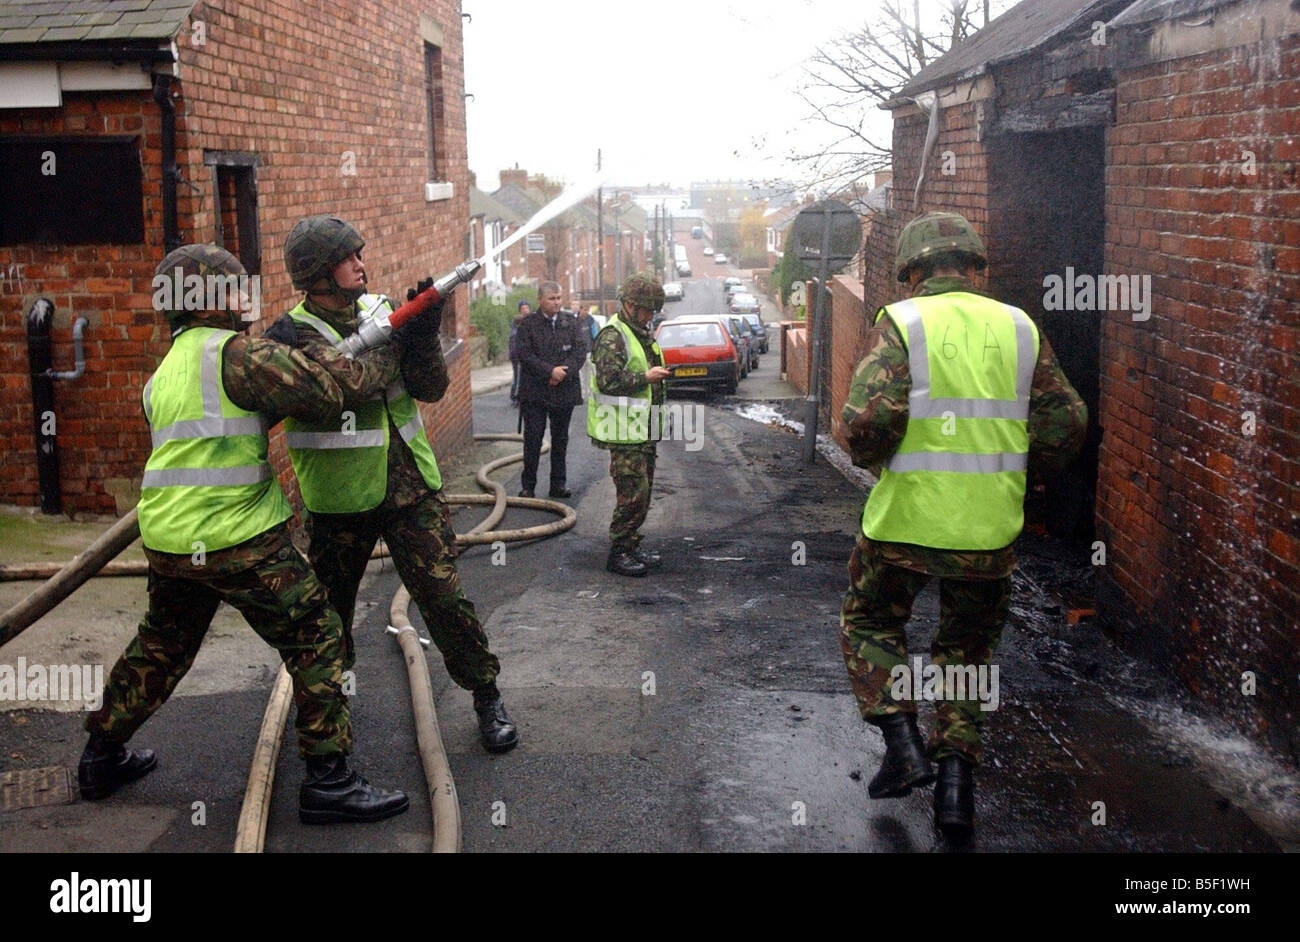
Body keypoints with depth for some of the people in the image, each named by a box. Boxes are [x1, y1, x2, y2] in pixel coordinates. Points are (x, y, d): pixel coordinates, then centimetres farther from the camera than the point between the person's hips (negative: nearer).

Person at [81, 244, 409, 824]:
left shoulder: (163, 374, 17)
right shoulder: (235, 352, -10)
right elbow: (323, 398, -16)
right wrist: (291, 356, 1)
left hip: (167, 538, 8)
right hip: (237, 539, -8)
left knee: (159, 648, 26)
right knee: (314, 639, 0)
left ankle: (102, 759, 38)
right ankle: (328, 780, 0)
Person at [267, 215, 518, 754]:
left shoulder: (382, 311, 3)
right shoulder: (294, 334, -10)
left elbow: (431, 388, -2)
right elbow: (352, 381, -26)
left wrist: (425, 334, -18)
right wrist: (398, 334, -15)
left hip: (410, 488, 2)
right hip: (339, 501, -1)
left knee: (444, 598, -3)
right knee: (329, 611, 14)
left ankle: (486, 696, 13)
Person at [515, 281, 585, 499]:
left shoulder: (570, 321, 7)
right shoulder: (528, 323, -2)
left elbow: (581, 349, -1)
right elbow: (525, 354, -10)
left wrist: (564, 372, -15)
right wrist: (550, 371, -18)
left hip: (564, 390, 3)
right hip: (534, 392, -3)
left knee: (560, 440, 11)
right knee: (532, 440, 1)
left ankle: (559, 484, 19)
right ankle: (528, 486, 9)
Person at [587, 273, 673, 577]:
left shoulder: (642, 335, 18)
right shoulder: (612, 336, -14)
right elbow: (608, 381, -23)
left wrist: (658, 374, 14)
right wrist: (646, 376, -20)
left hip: (643, 430, 10)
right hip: (625, 431, -10)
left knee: (642, 491, 13)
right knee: (633, 493, -10)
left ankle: (631, 548, 23)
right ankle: (617, 554, -1)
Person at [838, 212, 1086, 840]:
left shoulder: (901, 323, -7)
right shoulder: (1019, 328, 4)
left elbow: (870, 418, -19)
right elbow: (1065, 425, 3)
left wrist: (868, 455, 2)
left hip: (905, 521, -3)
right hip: (989, 529, 3)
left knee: (870, 623, 21)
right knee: (968, 647, 21)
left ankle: (902, 742, 10)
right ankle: (956, 772, 14)